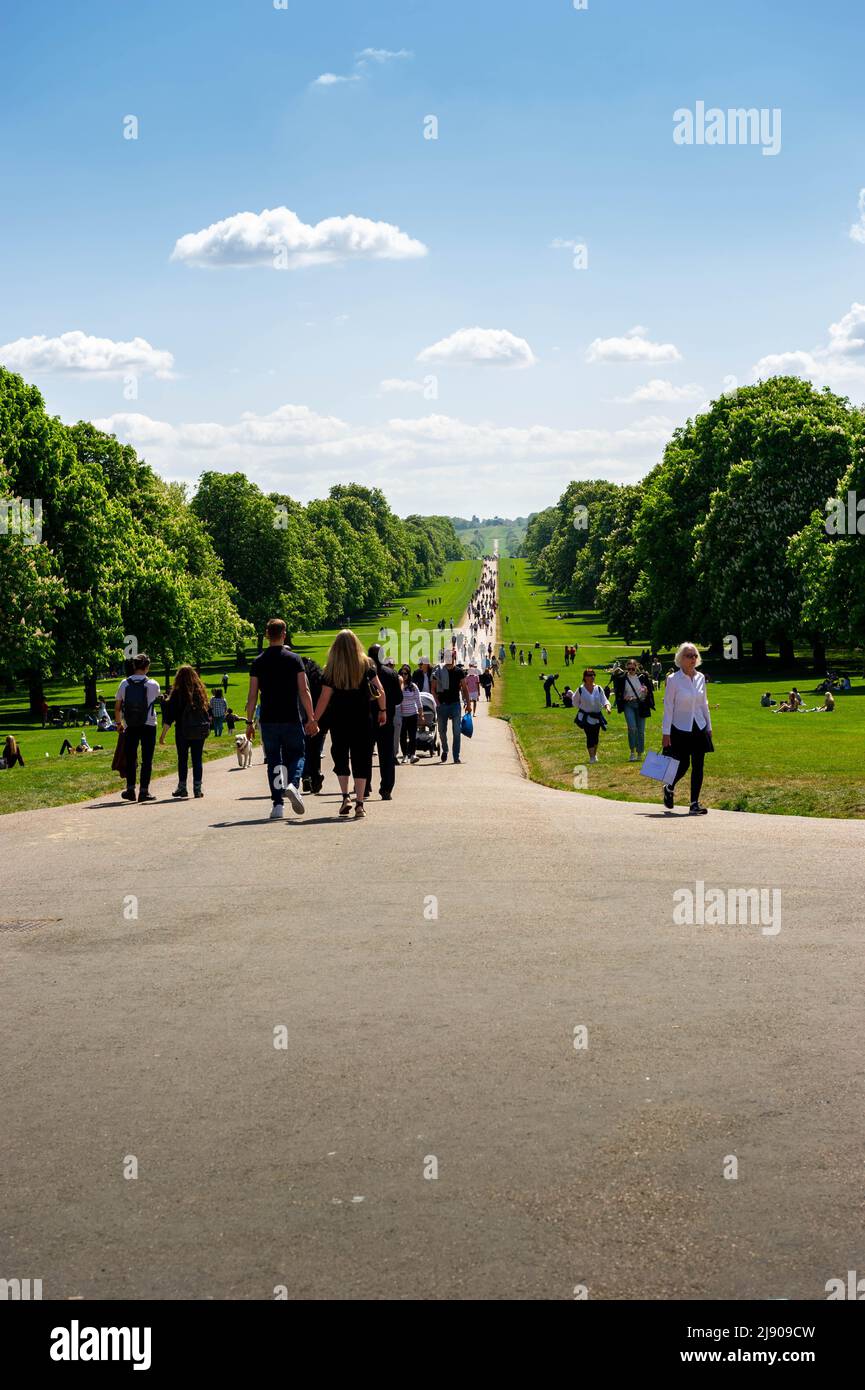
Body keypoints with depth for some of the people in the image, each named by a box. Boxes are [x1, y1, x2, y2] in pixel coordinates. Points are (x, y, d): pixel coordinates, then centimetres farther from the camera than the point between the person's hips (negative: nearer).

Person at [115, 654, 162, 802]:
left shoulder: (124, 683, -2)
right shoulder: (153, 685, -7)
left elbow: (117, 707, 3)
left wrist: (118, 722, 19)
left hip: (130, 727, 2)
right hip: (148, 725, -2)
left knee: (130, 758, 11)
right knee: (147, 759, 4)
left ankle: (130, 789, 6)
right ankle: (144, 791, 1)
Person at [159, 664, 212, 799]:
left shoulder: (177, 693, -9)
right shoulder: (200, 692, 2)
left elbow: (169, 717, -10)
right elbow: (209, 712, 9)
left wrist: (163, 735, -7)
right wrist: (206, 727, 23)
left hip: (183, 731, -3)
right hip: (200, 732, 3)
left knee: (182, 759, 8)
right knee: (197, 759, 7)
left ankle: (182, 787, 9)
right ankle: (197, 788, 6)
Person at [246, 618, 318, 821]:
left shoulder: (258, 662, 3)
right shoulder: (294, 659, -2)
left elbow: (252, 695, 2)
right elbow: (304, 691, -5)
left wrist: (249, 722, 8)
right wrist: (311, 719, -2)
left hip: (268, 720, 2)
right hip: (292, 720, -2)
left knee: (273, 762, 8)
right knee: (297, 755, 11)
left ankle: (277, 805, 3)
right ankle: (293, 784, -18)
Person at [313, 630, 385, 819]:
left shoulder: (331, 669, -4)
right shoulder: (366, 665, -2)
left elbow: (324, 698, -6)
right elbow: (380, 690, -5)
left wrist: (314, 720, 1)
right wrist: (382, 710, 7)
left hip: (339, 721, 0)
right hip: (363, 720, 0)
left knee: (340, 757, 15)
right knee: (361, 760, 4)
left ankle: (345, 797, 2)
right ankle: (359, 804, -1)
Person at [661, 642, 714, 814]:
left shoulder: (700, 678, 5)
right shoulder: (673, 680, -9)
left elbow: (704, 704, 14)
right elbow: (668, 707, -9)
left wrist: (709, 726, 13)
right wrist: (666, 733, -11)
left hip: (699, 729, 5)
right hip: (680, 729, -4)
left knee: (698, 766, 0)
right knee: (683, 765, -1)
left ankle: (694, 804, 4)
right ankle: (669, 788, 29)